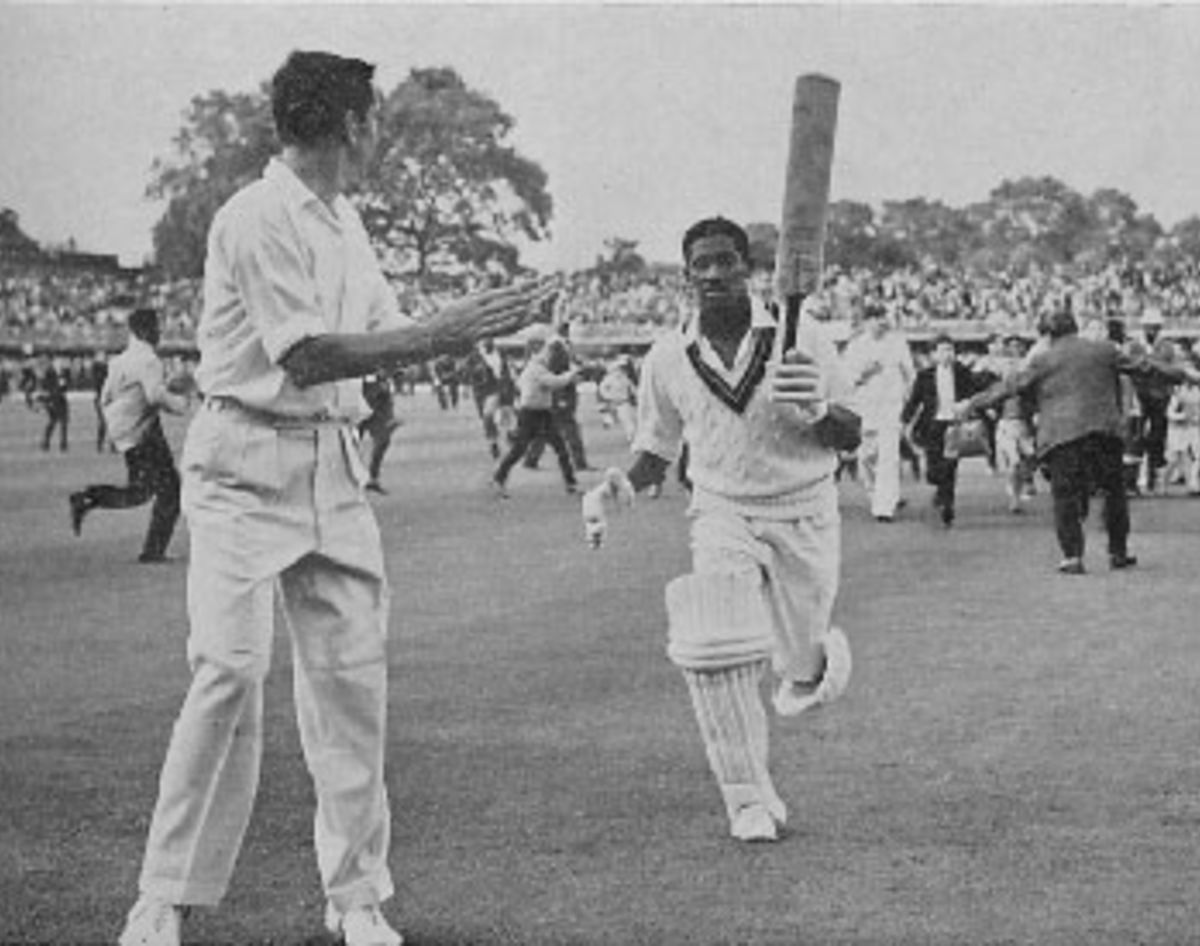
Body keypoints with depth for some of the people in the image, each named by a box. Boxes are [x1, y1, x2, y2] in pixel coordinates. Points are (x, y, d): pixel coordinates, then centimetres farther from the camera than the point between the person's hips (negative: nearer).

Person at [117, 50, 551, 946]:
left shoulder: (345, 219, 15)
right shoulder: (259, 218, -13)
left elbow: (384, 334, 15)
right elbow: (306, 358, -19)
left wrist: (477, 324, 0)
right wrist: (442, 336, -20)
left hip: (334, 467, 8)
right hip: (248, 465, -8)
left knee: (353, 675, 5)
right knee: (231, 671, -13)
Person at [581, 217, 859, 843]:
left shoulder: (798, 339, -8)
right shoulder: (668, 359, -2)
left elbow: (851, 437, -5)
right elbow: (658, 450, 11)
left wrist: (818, 411, -27)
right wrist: (619, 487, -10)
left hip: (804, 512, 0)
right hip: (722, 514, 1)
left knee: (799, 667, 7)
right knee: (717, 651, -22)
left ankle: (817, 654, 48)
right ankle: (750, 801, -7)